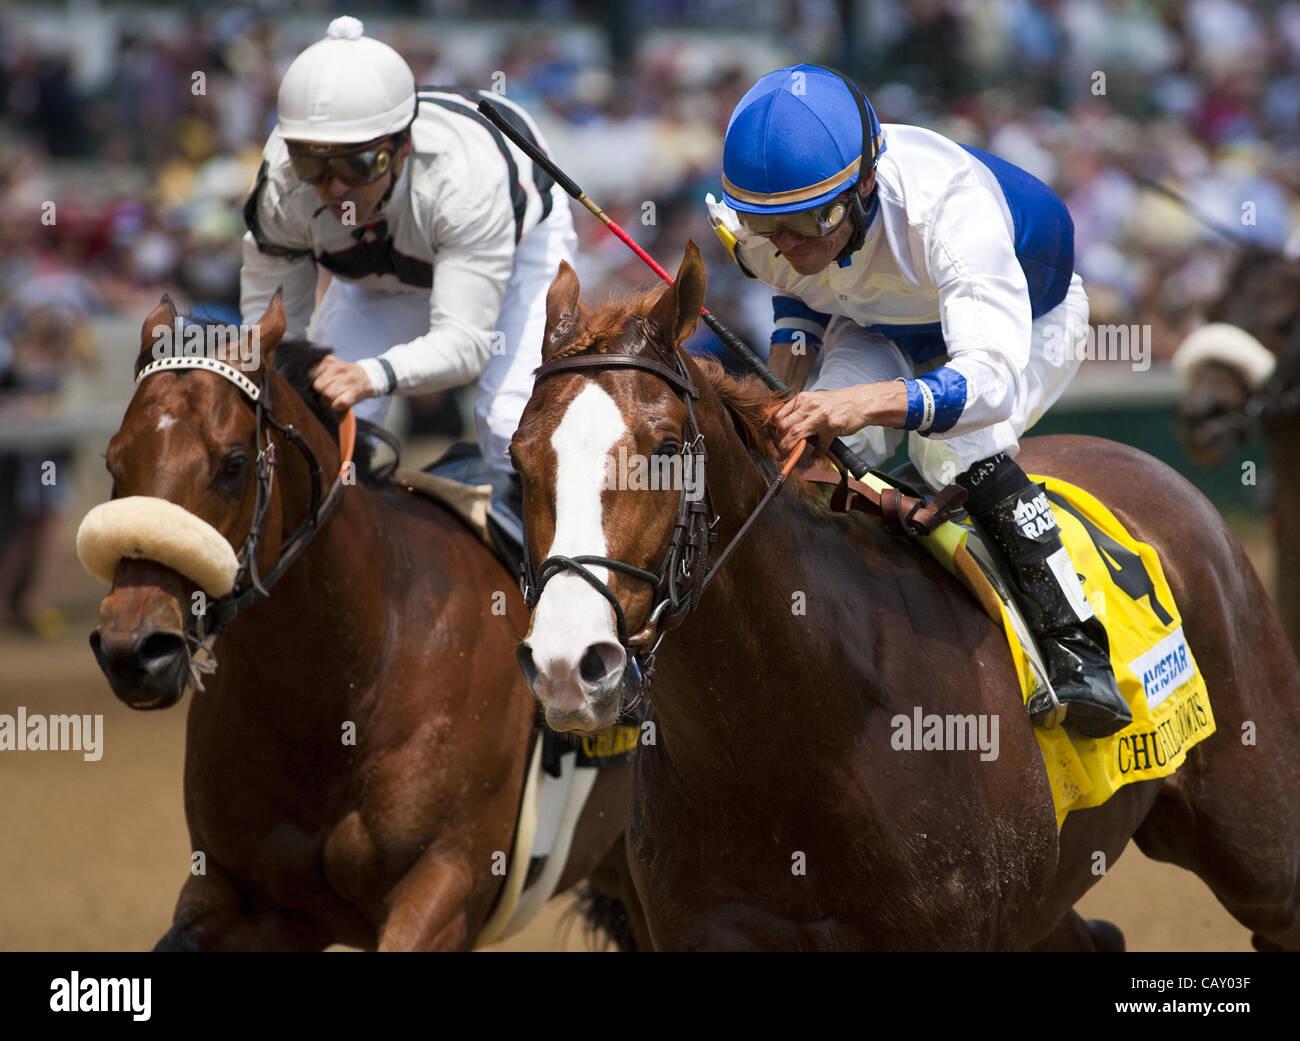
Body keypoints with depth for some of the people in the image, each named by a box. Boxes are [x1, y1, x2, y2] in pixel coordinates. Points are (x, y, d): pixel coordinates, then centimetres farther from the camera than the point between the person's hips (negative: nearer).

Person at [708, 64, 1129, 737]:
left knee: (955, 453, -33)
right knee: (820, 451, -25)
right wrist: (793, 343, -19)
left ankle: (1076, 649, -26)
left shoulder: (949, 208, -46)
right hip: (880, 331, 5)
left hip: (1027, 323, -5)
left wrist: (870, 401, -73)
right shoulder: (754, 219, -27)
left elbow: (992, 377, -57)